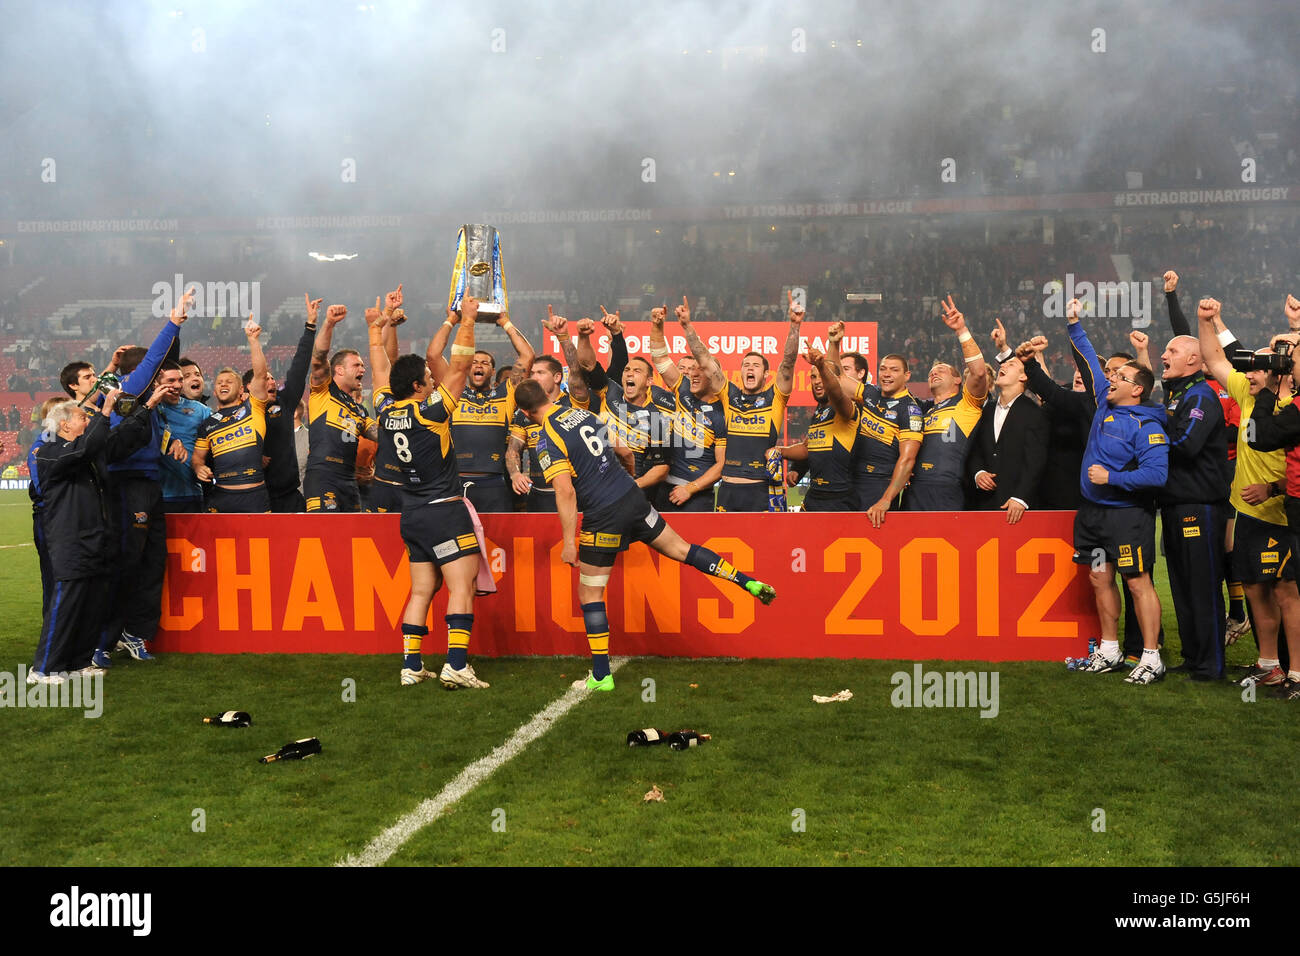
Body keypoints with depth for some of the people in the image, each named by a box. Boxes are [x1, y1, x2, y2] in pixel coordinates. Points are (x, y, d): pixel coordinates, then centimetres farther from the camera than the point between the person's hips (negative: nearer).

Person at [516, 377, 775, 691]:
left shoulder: (547, 441, -11)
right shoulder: (582, 413, 9)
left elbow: (565, 492, -19)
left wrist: (569, 542, -15)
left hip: (603, 518, -6)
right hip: (633, 497, 6)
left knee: (589, 594, 5)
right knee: (680, 548, 20)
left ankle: (601, 676, 7)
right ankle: (749, 582, 18)